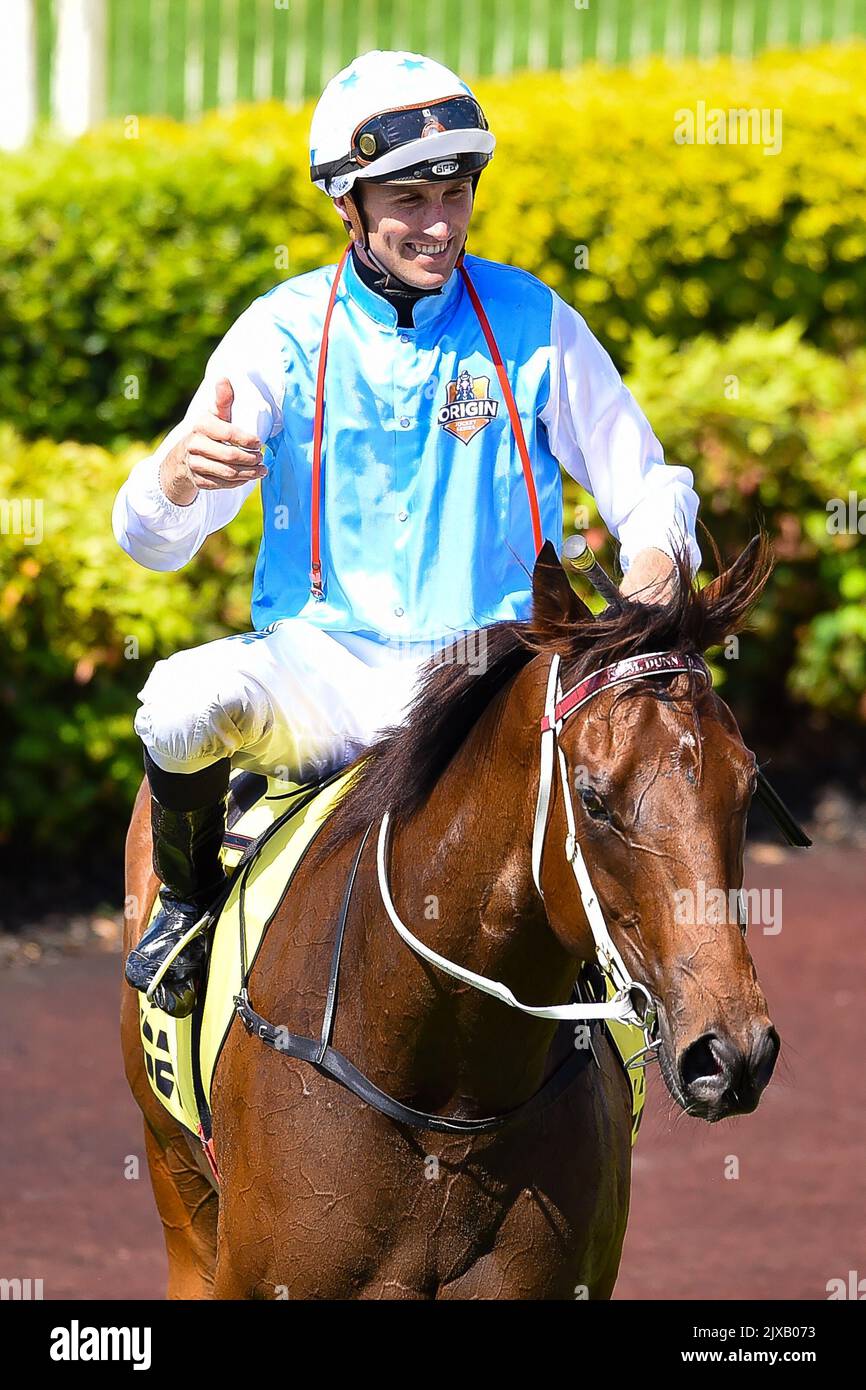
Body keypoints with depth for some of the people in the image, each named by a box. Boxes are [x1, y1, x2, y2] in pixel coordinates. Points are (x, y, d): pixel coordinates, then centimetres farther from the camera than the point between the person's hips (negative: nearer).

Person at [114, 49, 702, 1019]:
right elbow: (151, 541, -1)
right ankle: (189, 898, -1)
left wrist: (653, 558, -15)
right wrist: (176, 475, -26)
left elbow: (643, 486, 11)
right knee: (180, 705, -34)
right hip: (322, 665, -1)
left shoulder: (532, 324, 4)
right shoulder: (282, 334, 2)